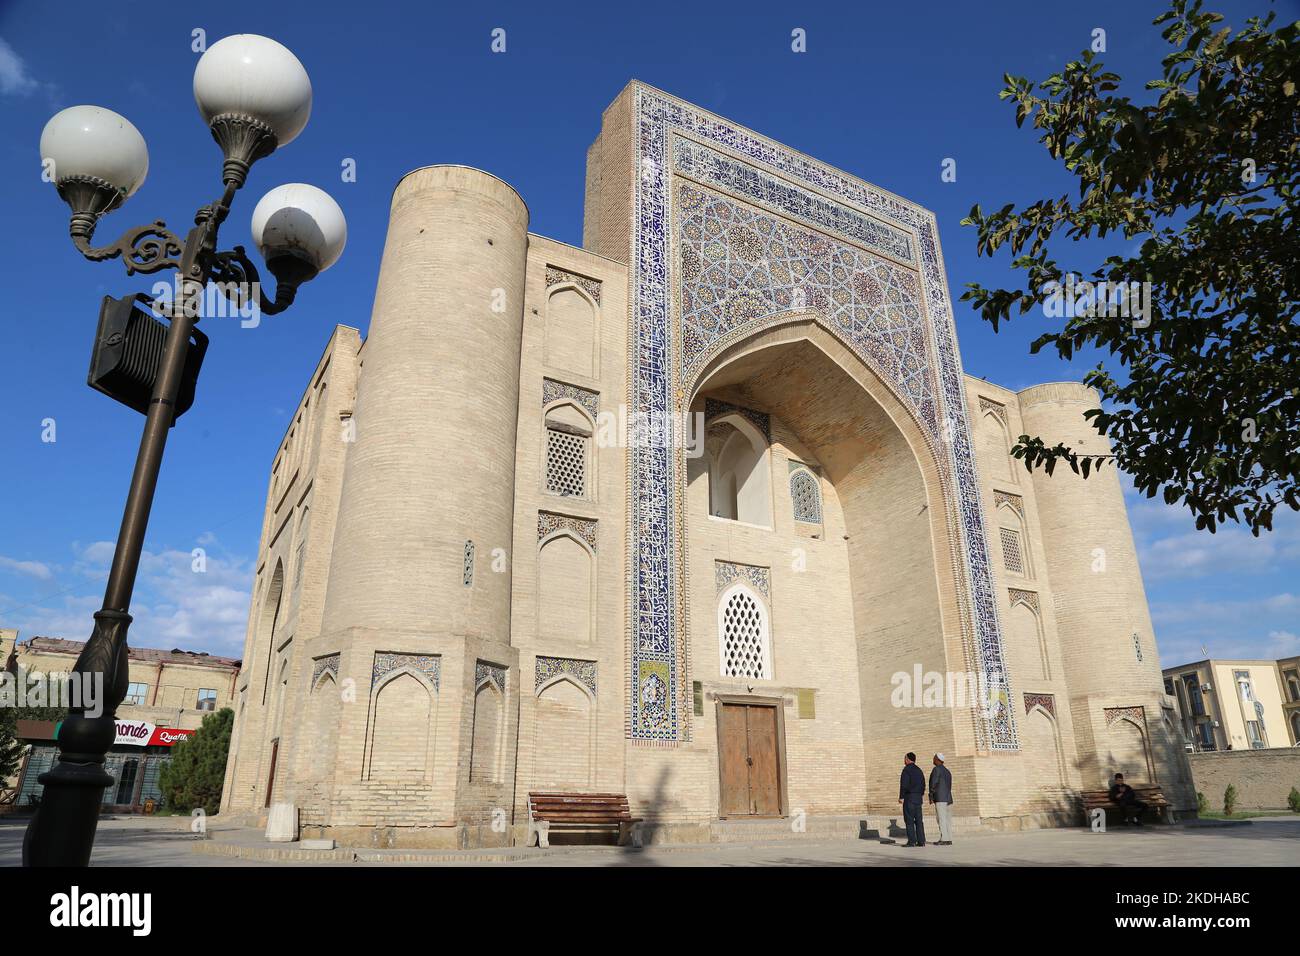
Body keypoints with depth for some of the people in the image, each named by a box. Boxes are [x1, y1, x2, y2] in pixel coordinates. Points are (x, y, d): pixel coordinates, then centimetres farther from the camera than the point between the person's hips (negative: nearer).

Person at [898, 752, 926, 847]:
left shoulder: (907, 769, -10)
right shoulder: (919, 770, 14)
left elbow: (904, 785, -16)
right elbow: (923, 785, 16)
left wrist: (901, 797, -13)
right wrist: (921, 796, 21)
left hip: (909, 797, -8)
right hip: (918, 798, 8)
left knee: (909, 820, -5)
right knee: (918, 820, 8)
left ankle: (911, 841, -7)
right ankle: (921, 841, 6)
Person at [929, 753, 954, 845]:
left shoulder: (936, 769, -7)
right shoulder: (947, 771, 19)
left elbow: (933, 784, -12)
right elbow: (949, 786, 20)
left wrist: (931, 797, -6)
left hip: (940, 799, -8)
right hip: (948, 799, 8)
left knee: (941, 820, -9)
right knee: (948, 820, 5)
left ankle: (943, 839, -12)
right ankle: (948, 839, 3)